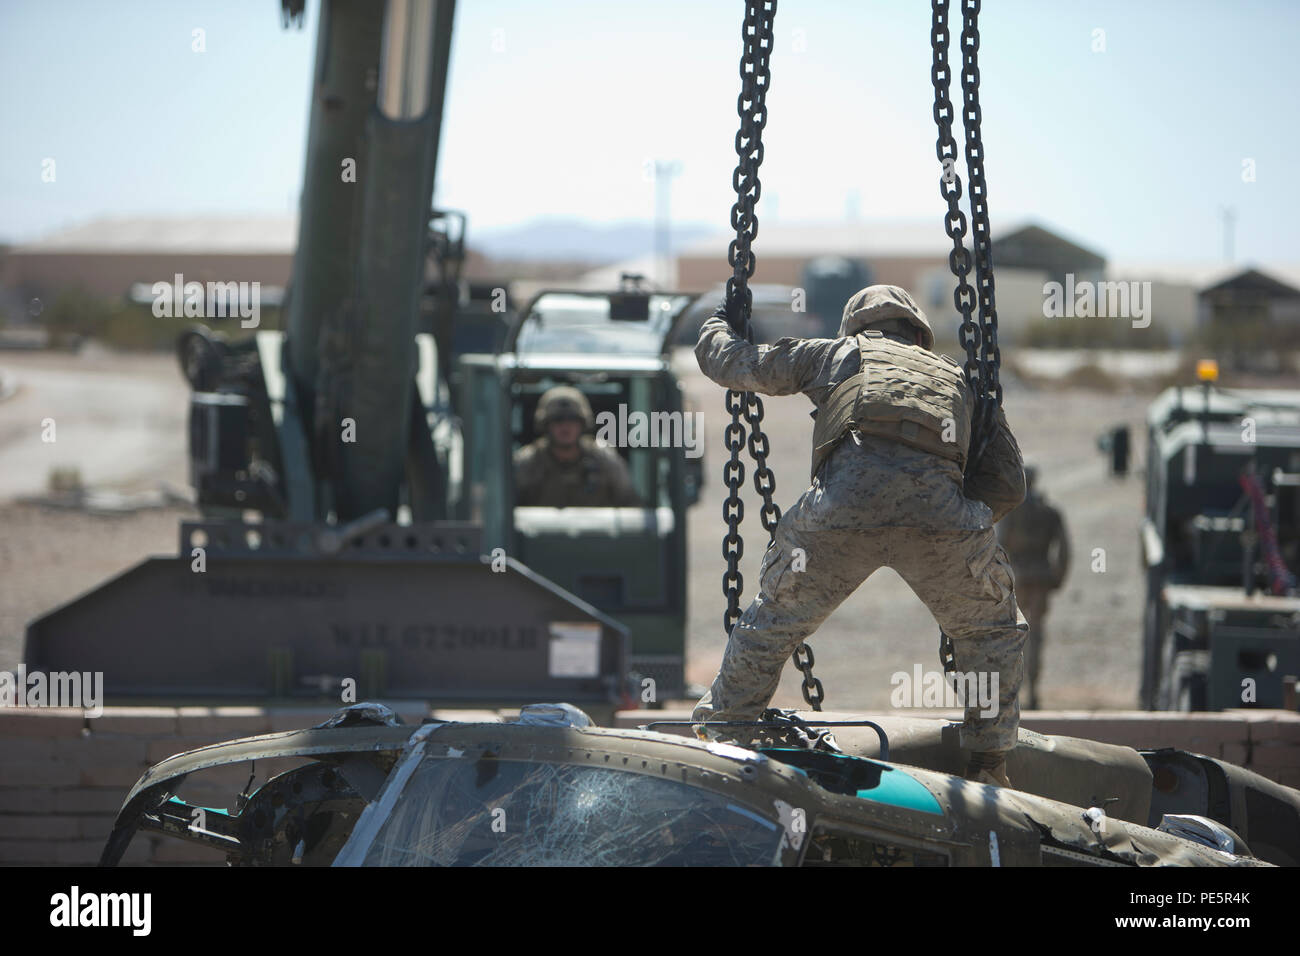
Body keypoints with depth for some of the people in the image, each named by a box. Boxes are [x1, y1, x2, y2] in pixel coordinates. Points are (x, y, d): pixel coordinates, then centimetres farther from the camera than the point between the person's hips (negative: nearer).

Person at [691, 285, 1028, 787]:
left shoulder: (838, 353, 33)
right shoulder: (958, 378, 36)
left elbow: (727, 362, 38)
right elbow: (1007, 484, 30)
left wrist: (719, 324, 61)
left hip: (842, 506, 0)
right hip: (940, 510, 0)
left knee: (770, 626, 23)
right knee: (992, 632, 25)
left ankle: (718, 734, 33)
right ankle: (988, 768, 23)